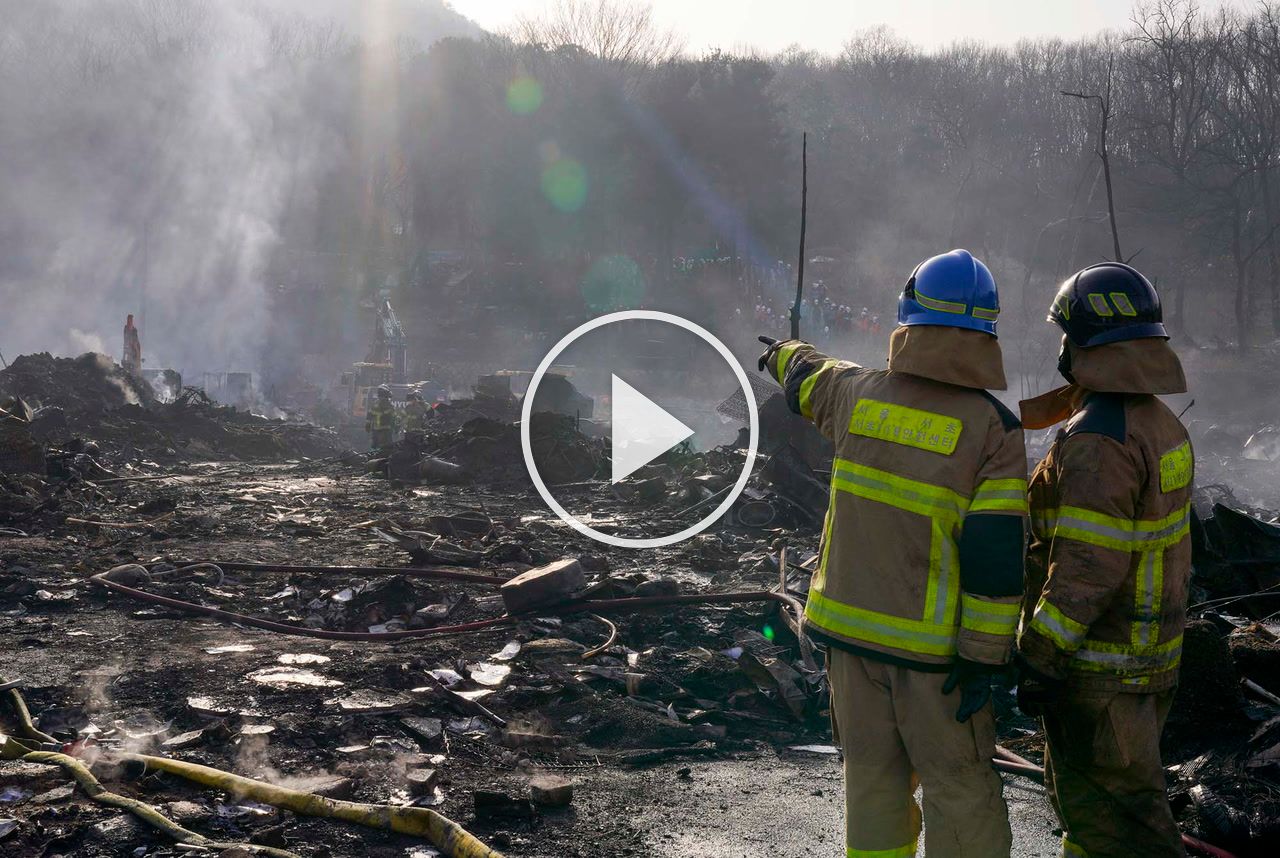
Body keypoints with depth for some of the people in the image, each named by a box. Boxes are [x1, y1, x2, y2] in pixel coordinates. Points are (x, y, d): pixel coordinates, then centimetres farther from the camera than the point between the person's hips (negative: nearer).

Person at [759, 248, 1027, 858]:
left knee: (871, 774, 15)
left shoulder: (855, 392, -2)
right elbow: (997, 555, -17)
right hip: (932, 639, -4)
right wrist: (982, 658, -12)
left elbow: (806, 378, 23)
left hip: (849, 625, 4)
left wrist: (782, 354, 47)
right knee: (958, 784, 7)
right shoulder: (994, 429, -14)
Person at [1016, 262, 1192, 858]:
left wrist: (1039, 658, -23)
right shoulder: (1161, 423, 7)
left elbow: (1086, 566, -27)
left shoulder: (1097, 442, -24)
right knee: (1079, 786, 25)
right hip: (1152, 652, 10)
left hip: (1100, 668, -10)